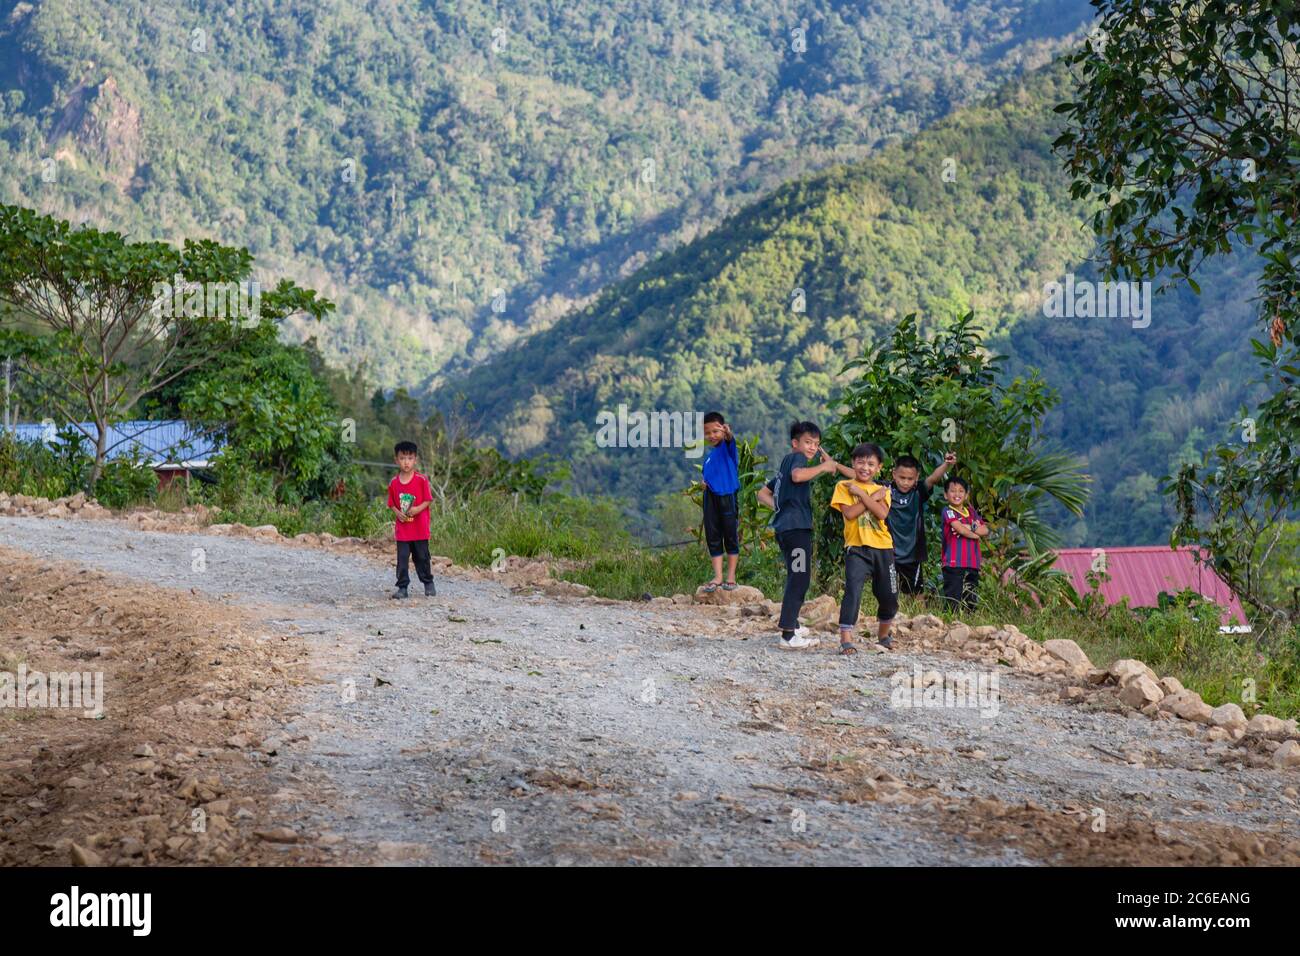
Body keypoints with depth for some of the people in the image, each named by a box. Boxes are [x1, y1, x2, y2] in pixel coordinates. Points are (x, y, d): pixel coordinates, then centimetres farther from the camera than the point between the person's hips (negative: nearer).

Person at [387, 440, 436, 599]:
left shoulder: (422, 480, -7)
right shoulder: (393, 483, 0)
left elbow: (428, 500, -3)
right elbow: (392, 504, 7)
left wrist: (418, 509, -20)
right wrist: (397, 513, -13)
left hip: (420, 528, -1)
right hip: (402, 529, 1)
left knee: (422, 557, 10)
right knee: (402, 558, 0)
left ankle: (428, 583, 27)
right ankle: (402, 587, 6)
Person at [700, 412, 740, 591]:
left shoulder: (727, 447, -5)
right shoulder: (709, 455, 14)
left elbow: (730, 439, -29)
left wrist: (728, 433, -53)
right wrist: (705, 482, 6)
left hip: (728, 496, -6)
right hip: (711, 498, 6)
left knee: (731, 536, 3)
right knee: (713, 538, 5)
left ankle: (731, 577, 11)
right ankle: (717, 577, 9)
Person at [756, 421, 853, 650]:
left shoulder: (785, 464, 26)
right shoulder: (796, 457, -3)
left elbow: (763, 493, 27)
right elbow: (798, 475, -27)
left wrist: (778, 506, 13)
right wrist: (823, 467, -15)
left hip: (784, 527, 10)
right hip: (796, 526, -10)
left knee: (796, 577, 23)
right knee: (800, 578, -12)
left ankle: (792, 624, 35)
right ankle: (788, 635, -18)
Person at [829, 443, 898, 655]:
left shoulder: (881, 490, 11)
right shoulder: (844, 487, 3)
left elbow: (882, 513, -9)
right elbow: (849, 513, -13)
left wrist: (861, 493, -11)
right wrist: (873, 496, -8)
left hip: (882, 549, 4)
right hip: (857, 548, -4)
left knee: (889, 597, 9)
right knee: (853, 589, -23)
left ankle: (883, 635, 33)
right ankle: (846, 638, -25)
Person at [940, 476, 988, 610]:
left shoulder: (971, 512, 16)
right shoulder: (948, 512, -3)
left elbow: (985, 531, 6)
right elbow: (960, 529, -16)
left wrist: (969, 527, -10)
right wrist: (977, 533, 0)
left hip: (972, 563, 6)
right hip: (954, 563, -6)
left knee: (971, 601, 10)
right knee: (953, 600, -7)